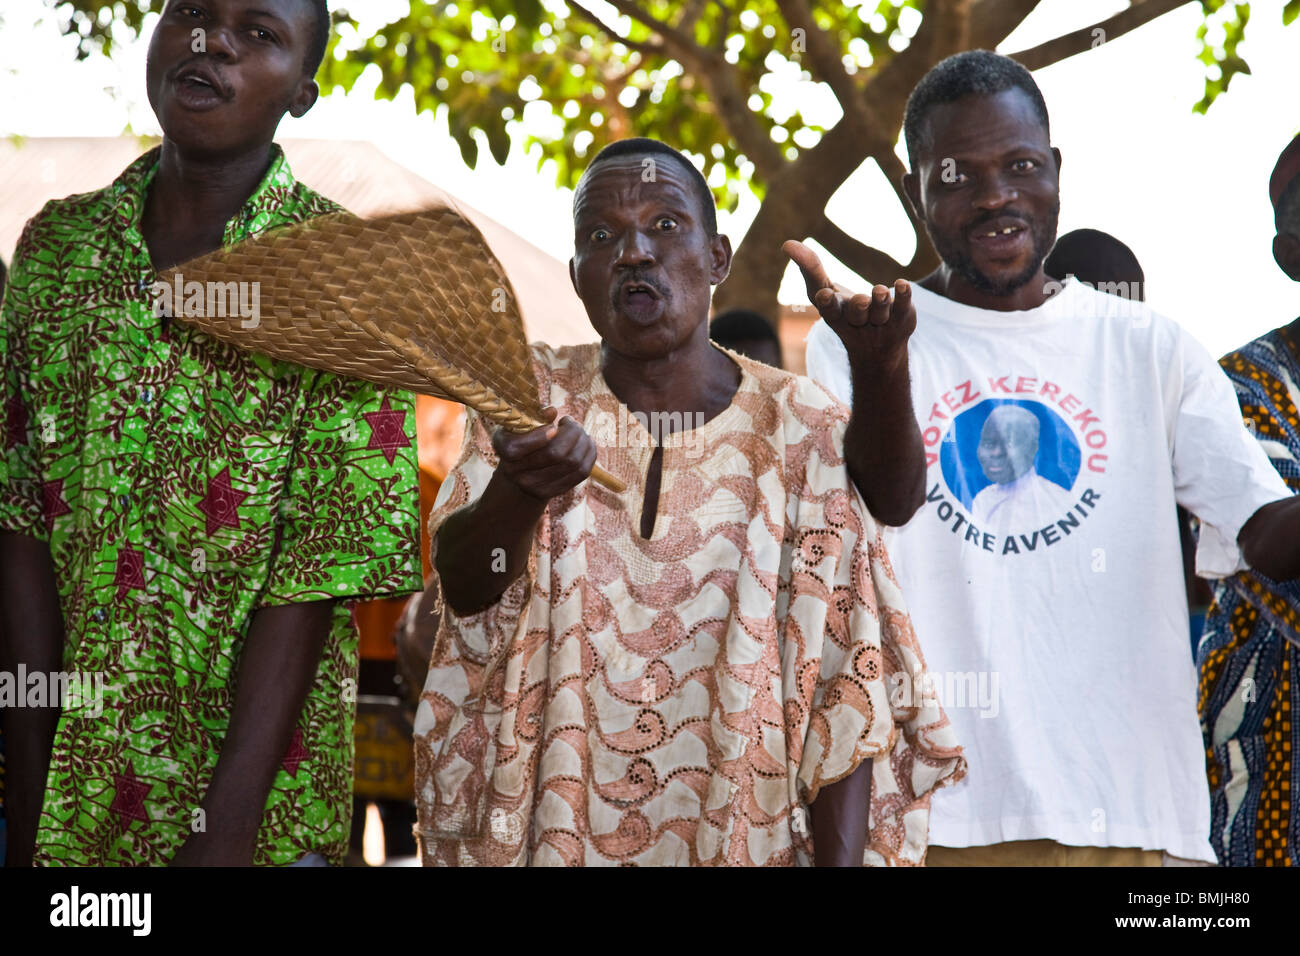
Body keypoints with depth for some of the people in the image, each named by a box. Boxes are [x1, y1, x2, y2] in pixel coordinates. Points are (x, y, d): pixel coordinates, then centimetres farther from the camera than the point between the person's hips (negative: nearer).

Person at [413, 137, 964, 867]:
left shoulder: (801, 426, -5)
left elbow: (845, 684, -8)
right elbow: (464, 586, -15)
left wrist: (841, 858, -17)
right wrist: (521, 490, -36)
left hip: (742, 837, -1)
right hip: (548, 832, 1)